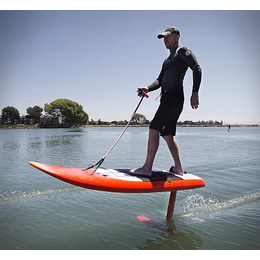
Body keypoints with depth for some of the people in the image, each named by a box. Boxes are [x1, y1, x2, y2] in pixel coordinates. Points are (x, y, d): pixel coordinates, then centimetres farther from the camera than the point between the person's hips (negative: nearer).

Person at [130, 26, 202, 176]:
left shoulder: (182, 51, 5)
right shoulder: (167, 61, 30)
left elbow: (197, 69, -7)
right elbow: (160, 80, 21)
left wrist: (195, 92, -19)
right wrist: (148, 89, 0)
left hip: (175, 95, -9)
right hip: (167, 98, 10)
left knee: (154, 129, -18)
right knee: (167, 134, 9)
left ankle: (147, 168, -19)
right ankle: (179, 169, 17)